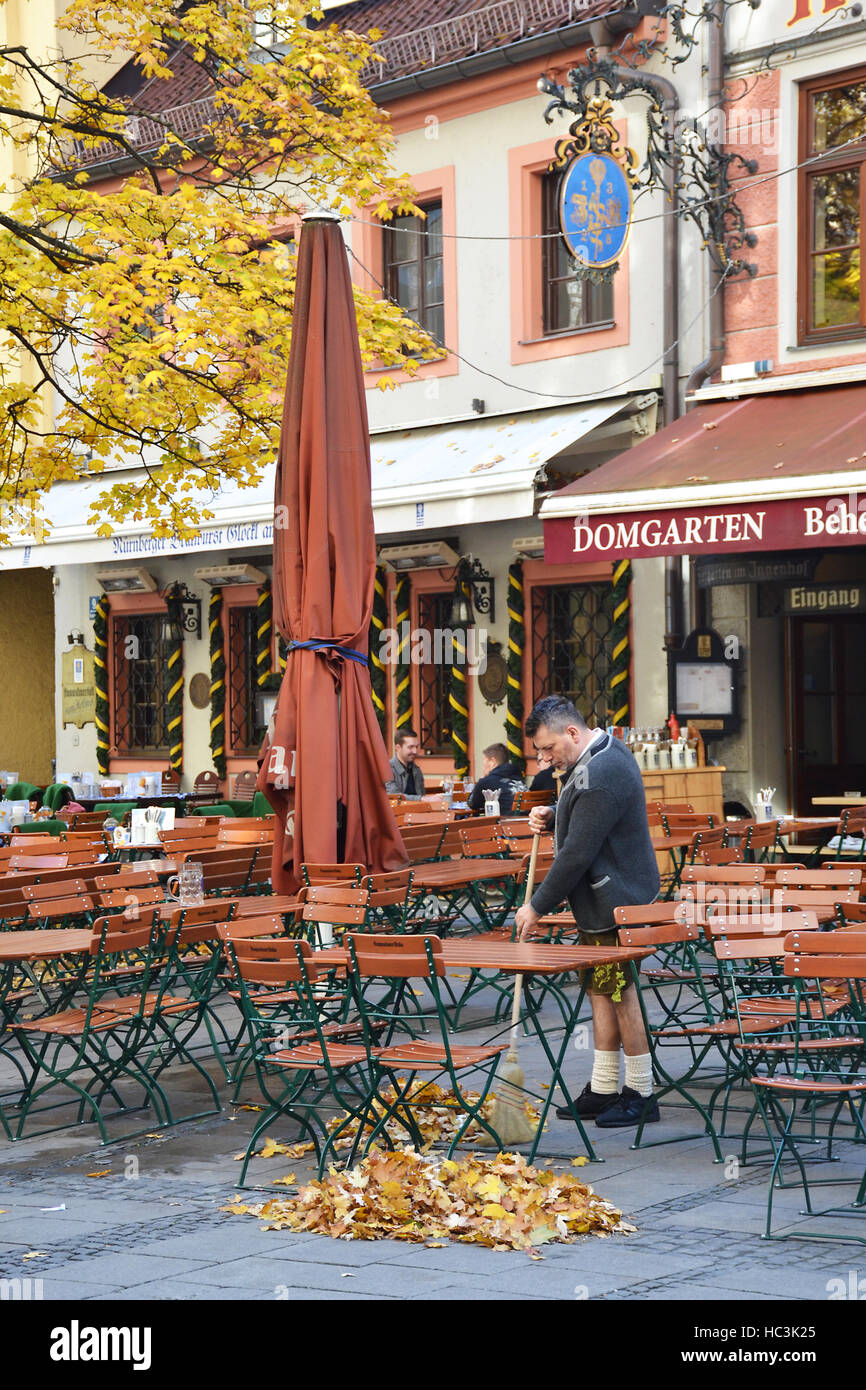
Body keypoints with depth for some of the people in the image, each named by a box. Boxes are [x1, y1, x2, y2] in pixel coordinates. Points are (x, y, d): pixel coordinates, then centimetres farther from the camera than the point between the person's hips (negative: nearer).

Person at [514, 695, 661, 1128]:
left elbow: (577, 854, -24)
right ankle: (603, 1090, 21)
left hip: (614, 903, -11)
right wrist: (552, 816, 3)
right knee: (601, 990, 14)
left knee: (620, 993, -1)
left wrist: (538, 906, -16)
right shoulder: (607, 750, 8)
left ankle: (641, 1095, 9)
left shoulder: (598, 778, -25)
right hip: (603, 901, 11)